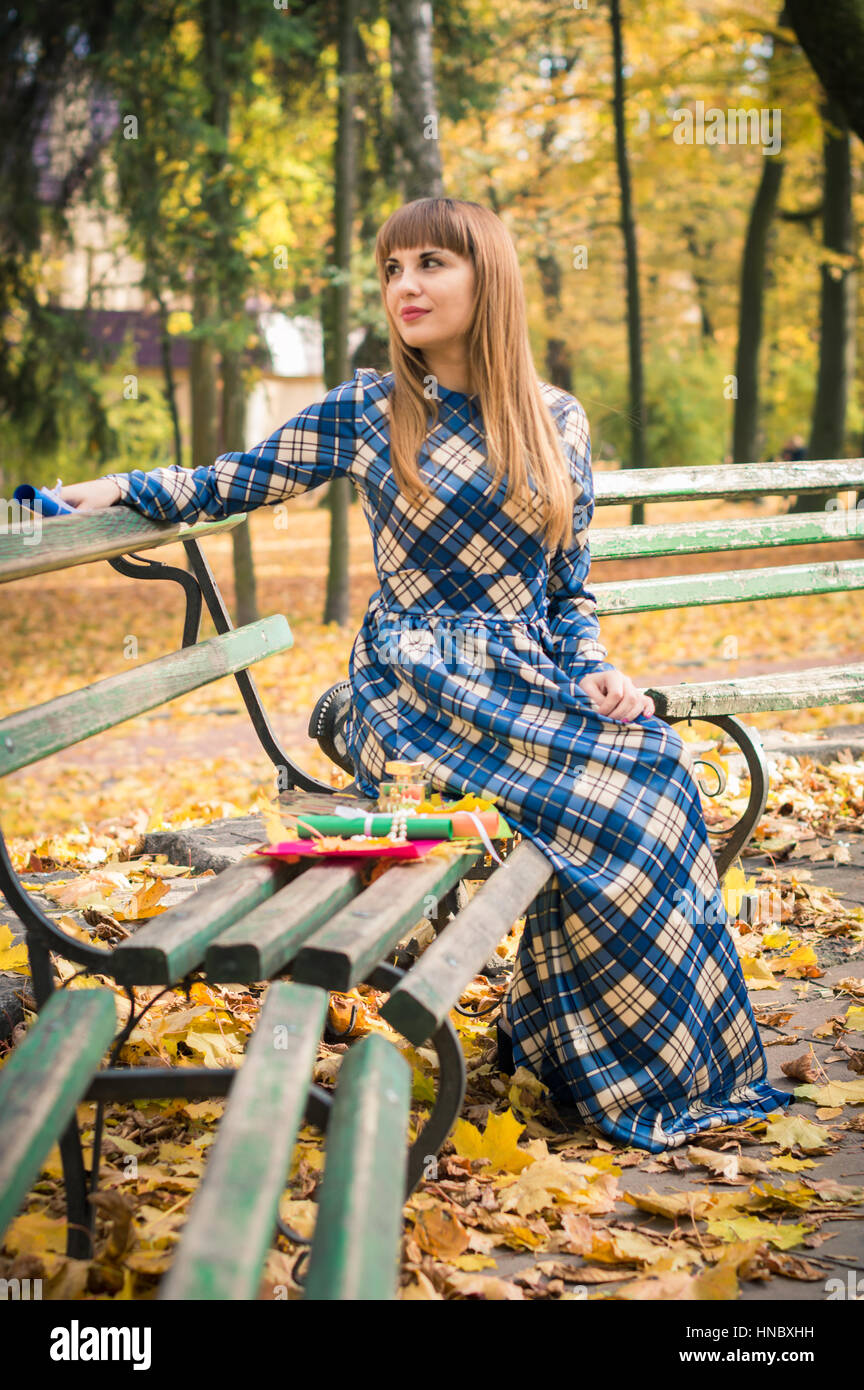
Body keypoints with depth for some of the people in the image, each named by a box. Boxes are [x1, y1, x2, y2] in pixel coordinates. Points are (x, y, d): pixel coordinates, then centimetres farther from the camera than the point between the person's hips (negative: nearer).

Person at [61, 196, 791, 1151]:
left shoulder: (558, 421, 11)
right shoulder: (367, 409, 4)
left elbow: (570, 587, 14)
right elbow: (243, 479, 10)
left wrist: (594, 671, -3)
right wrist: (124, 487, -3)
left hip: (531, 679, 3)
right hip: (421, 692, -3)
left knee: (658, 759, -26)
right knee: (619, 799, -27)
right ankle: (626, 1079, -10)